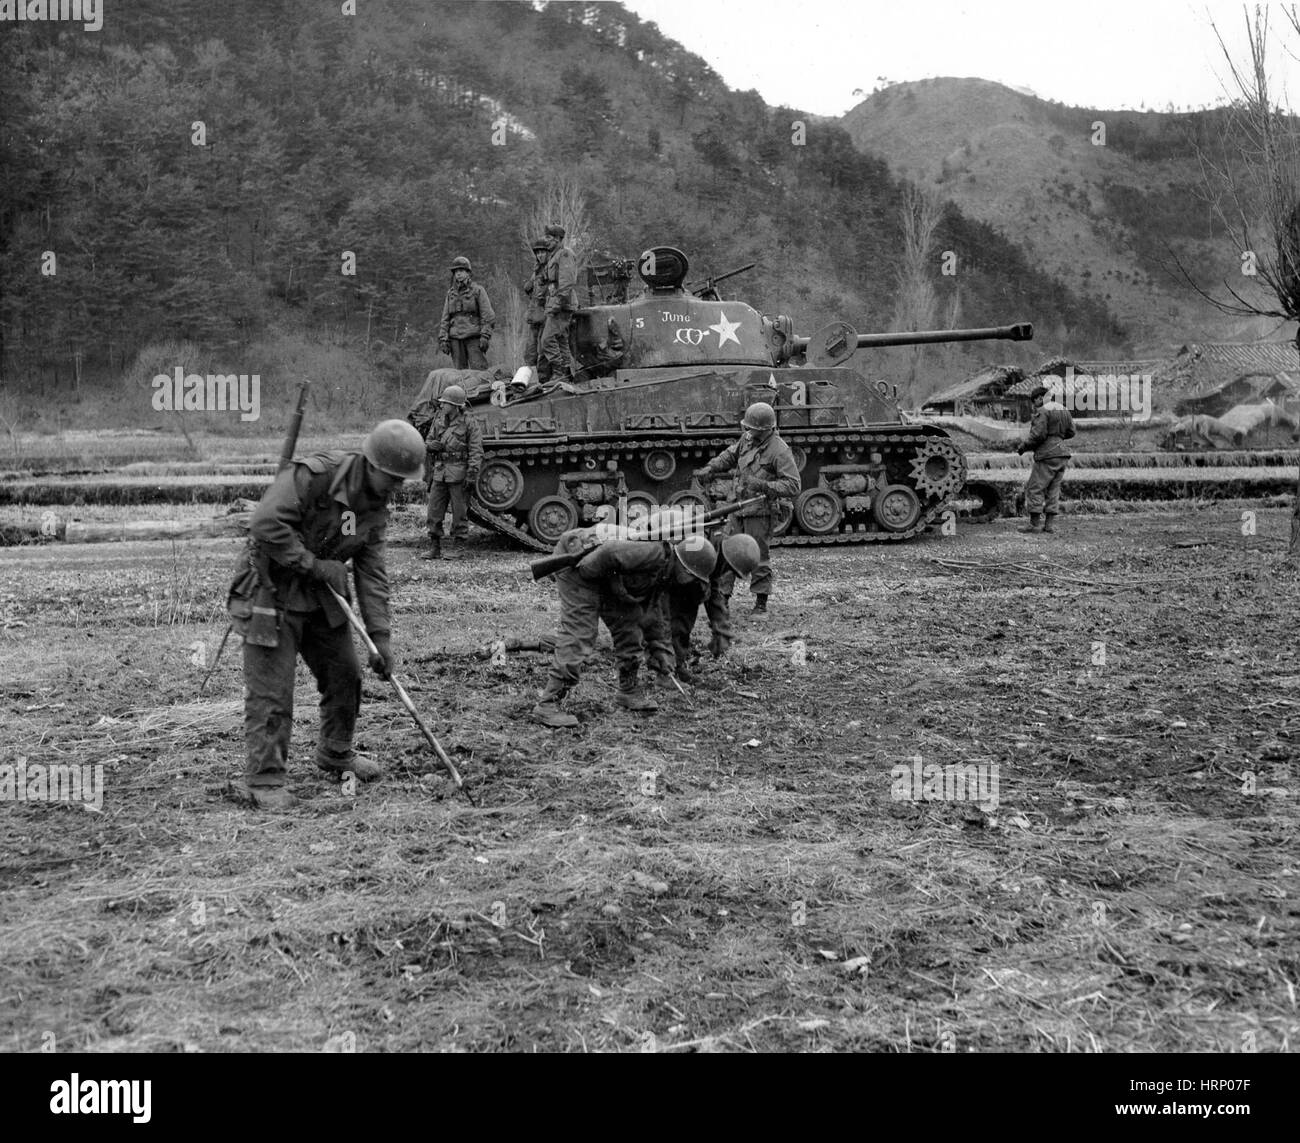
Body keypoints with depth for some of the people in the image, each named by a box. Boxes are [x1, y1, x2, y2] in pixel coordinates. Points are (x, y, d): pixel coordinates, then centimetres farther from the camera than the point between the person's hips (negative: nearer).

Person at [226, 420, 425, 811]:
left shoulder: (376, 507, 1)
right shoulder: (314, 474, -24)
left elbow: (372, 570, 1)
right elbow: (265, 525, -30)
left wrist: (380, 633, -7)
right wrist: (314, 564, -24)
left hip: (322, 596, 8)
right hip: (272, 591, -8)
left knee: (345, 676, 14)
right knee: (271, 690, -6)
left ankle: (336, 754, 36)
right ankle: (264, 779, 6)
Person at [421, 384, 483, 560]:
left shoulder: (470, 423, -4)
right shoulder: (438, 422, 13)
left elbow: (476, 452, -8)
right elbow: (427, 443, 23)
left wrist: (472, 475, -16)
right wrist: (431, 445, -2)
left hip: (458, 473, -6)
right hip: (439, 473, 6)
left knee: (459, 513, -1)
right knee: (434, 512, 6)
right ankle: (434, 549, 13)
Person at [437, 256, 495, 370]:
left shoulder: (478, 290, 4)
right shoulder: (451, 293, 16)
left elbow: (487, 315, -3)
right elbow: (445, 319, 15)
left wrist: (485, 336, -13)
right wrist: (443, 339, 4)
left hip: (474, 337, -4)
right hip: (455, 338, 4)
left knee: (478, 370, -13)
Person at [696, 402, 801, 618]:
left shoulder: (780, 451, -15)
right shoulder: (747, 440, 6)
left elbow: (792, 487, -18)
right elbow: (729, 456, 25)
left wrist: (763, 485, -27)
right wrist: (710, 469, 9)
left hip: (760, 513, -7)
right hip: (738, 509, 7)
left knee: (758, 559, -1)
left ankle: (761, 604, 12)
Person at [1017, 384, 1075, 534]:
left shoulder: (1042, 412, -11)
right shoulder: (1063, 410, 14)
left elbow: (1038, 435, -18)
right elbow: (1070, 431, 19)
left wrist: (1024, 447, -6)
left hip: (1048, 456, -8)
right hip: (1062, 455, 8)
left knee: (1035, 489, -2)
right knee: (1053, 490, 10)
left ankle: (1034, 523, -4)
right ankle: (1049, 524, 8)